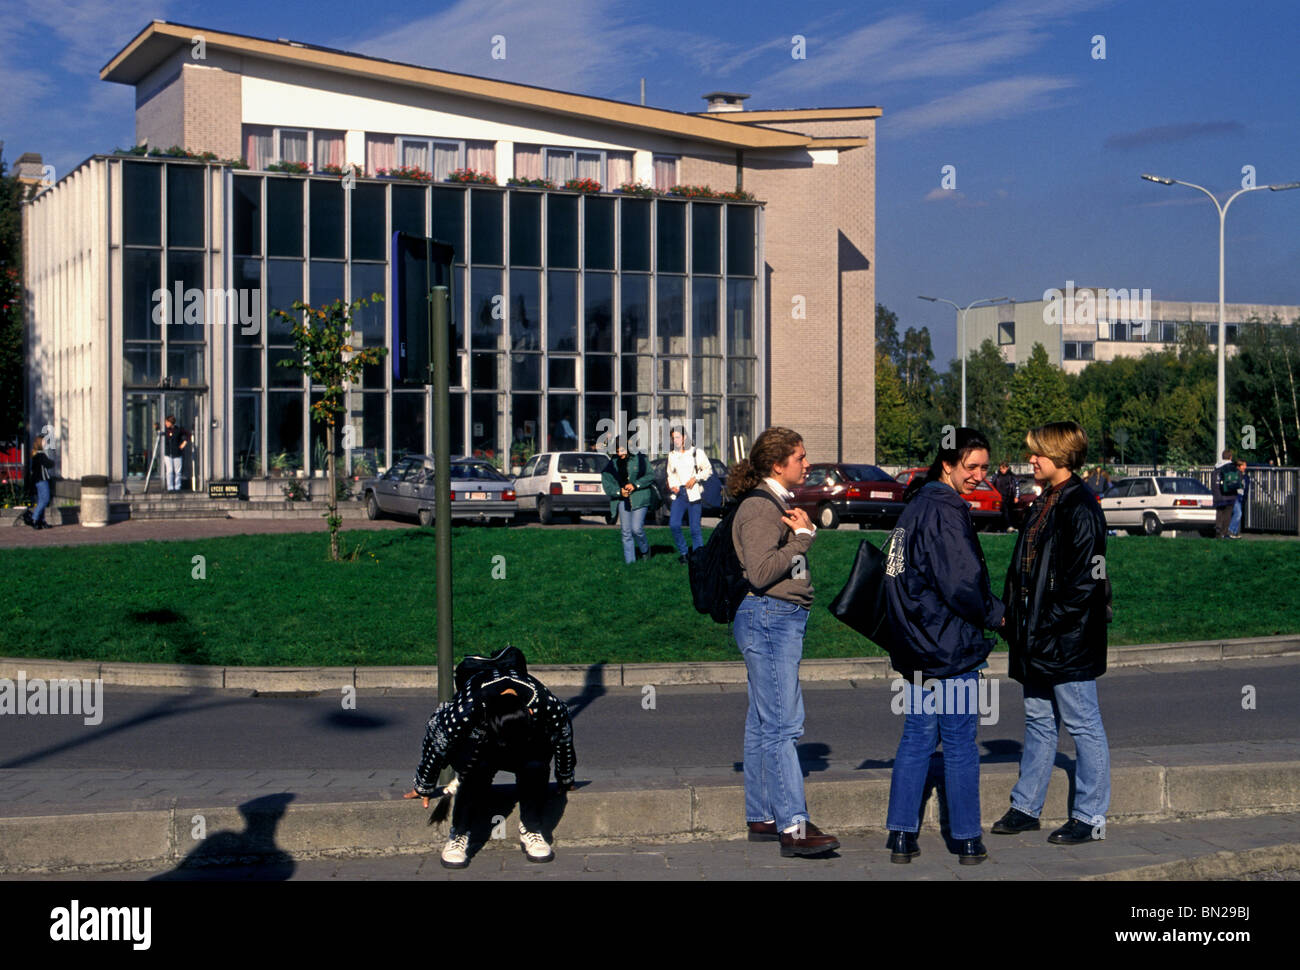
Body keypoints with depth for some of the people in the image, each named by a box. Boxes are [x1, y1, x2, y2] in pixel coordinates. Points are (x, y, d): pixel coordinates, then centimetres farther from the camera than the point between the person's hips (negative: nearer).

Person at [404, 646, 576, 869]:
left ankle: (531, 831, -12)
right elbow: (436, 741, -20)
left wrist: (565, 781, 7)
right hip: (476, 740, -1)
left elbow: (563, 740, -9)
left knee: (534, 766, -32)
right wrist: (423, 787, -6)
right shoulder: (466, 708, -38)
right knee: (478, 768, -35)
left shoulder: (547, 704, -33)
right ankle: (458, 835, -18)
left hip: (529, 742, 1)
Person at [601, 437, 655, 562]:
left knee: (636, 528, -13)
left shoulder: (639, 459, -1)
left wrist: (635, 485, -12)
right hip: (623, 500, 4)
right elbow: (606, 483, 4)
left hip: (639, 499, -4)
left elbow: (651, 475, -2)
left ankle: (645, 550, 16)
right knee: (626, 532, 2)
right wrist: (619, 491, -12)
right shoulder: (612, 464, 8)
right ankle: (629, 561, 8)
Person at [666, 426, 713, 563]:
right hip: (679, 493, 4)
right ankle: (683, 552, 8)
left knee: (695, 528, -4)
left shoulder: (696, 453, 0)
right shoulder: (672, 455, 13)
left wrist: (695, 478, -10)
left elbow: (708, 470, 4)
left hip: (694, 494, -4)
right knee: (674, 524, -10)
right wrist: (672, 485, 4)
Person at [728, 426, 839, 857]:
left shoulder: (778, 504, 19)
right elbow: (760, 572, -23)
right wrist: (803, 536, -15)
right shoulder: (758, 508, -13)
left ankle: (761, 818, 16)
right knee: (782, 724, -12)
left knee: (763, 723, 12)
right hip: (769, 618, -11)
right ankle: (794, 826, -14)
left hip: (782, 619, 11)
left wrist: (803, 531, 9)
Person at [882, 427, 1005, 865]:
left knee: (916, 738, 12)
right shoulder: (946, 512, -17)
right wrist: (996, 615, -4)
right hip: (951, 648, -8)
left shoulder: (916, 505, 13)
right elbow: (962, 584, -22)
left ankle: (901, 837, 12)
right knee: (960, 745, 2)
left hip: (917, 648, 8)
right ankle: (967, 842, 10)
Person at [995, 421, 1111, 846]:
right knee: (1038, 719, 15)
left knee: (1082, 724, 0)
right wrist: (1016, 617, 10)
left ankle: (1090, 817, 8)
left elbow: (1085, 581, -19)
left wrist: (1051, 625, -19)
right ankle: (1026, 807, 24)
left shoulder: (1081, 508, -15)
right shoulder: (1044, 504, 14)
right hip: (1038, 639, 9)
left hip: (1069, 641, -9)